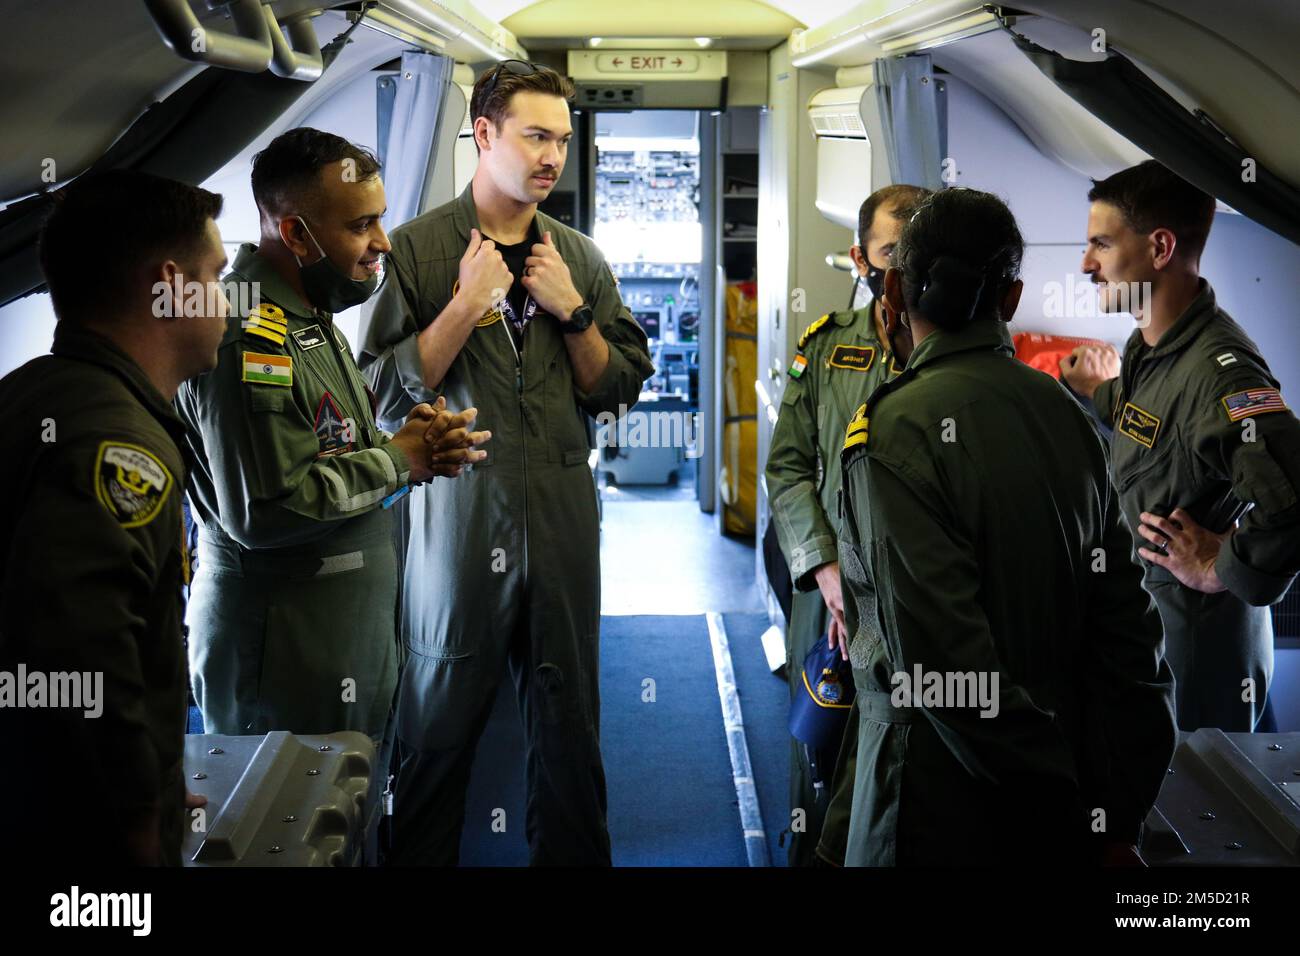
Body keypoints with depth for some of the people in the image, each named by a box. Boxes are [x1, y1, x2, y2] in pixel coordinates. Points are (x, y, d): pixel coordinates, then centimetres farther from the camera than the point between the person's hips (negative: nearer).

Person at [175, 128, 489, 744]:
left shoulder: (309, 316, 13)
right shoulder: (248, 341, -21)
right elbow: (265, 511, -27)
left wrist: (413, 444, -1)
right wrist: (398, 459, -16)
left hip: (346, 623, 10)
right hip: (282, 646, -10)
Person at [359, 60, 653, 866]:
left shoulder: (580, 258, 9)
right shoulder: (419, 248, -3)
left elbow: (621, 389, 8)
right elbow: (387, 393, -8)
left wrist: (572, 309, -6)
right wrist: (467, 304, -15)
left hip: (563, 521, 3)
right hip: (459, 518, -3)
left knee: (569, 728, 11)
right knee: (440, 730, 7)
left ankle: (572, 854, 27)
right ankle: (421, 856, 24)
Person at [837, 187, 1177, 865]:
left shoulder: (896, 430, -19)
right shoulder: (1067, 413, 2)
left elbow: (940, 658, -25)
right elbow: (1127, 624, 3)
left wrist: (1055, 801, -12)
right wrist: (1120, 820, 6)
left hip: (941, 815, -7)